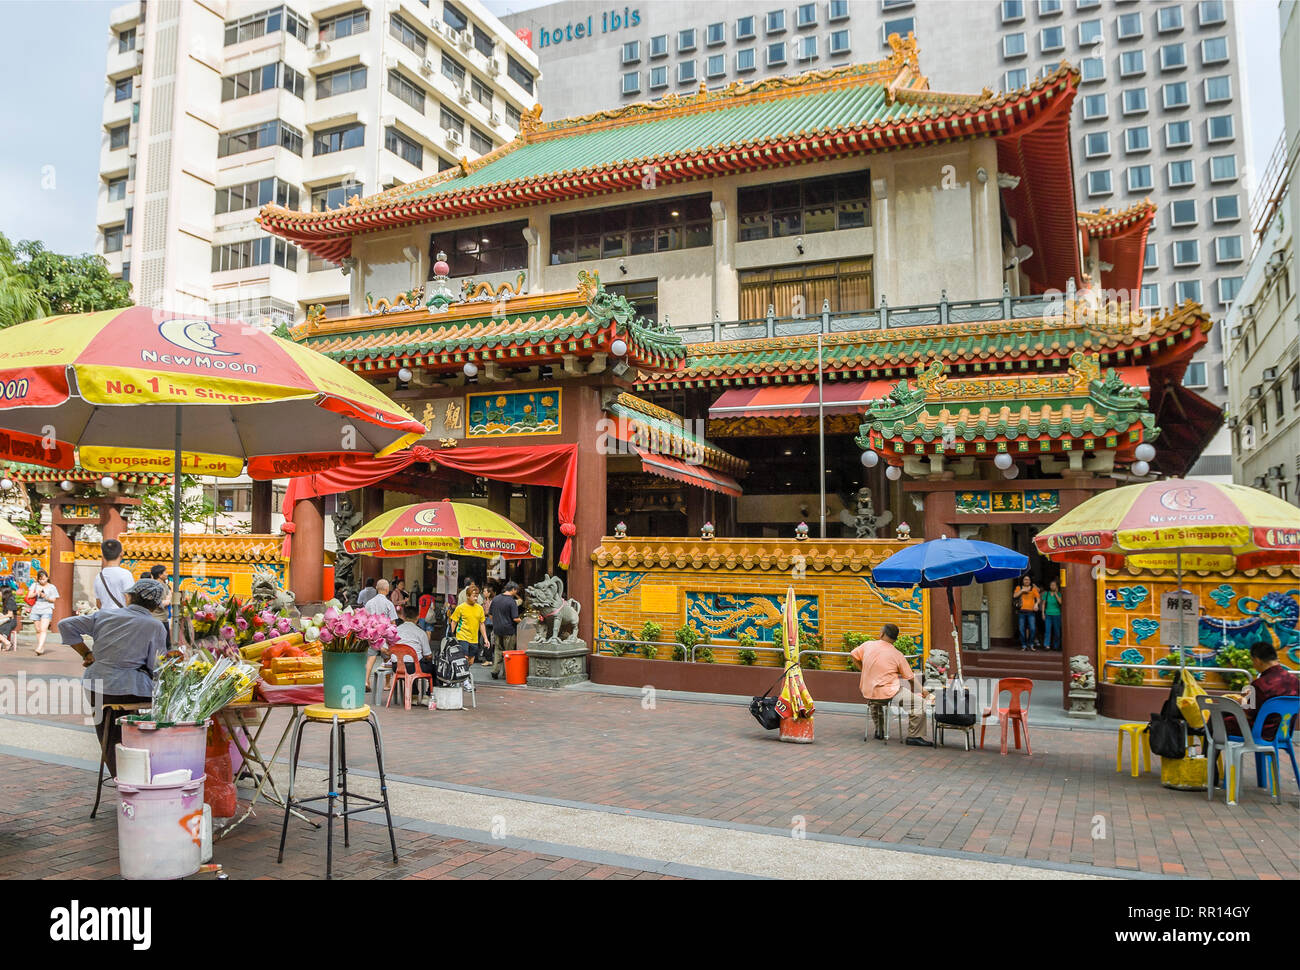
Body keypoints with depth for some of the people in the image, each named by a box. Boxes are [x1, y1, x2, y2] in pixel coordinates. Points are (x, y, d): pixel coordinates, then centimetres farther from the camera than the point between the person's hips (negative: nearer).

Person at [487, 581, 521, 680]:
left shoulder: (495, 598, 4)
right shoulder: (512, 601, -15)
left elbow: (490, 614, 11)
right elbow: (515, 619, -18)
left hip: (497, 630, 5)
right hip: (509, 630, -5)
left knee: (497, 651, 14)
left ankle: (495, 672, 10)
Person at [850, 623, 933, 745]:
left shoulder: (868, 645, 0)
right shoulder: (897, 655, -7)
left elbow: (853, 655, 16)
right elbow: (910, 678, 0)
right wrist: (921, 691, 14)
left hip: (867, 692, 6)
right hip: (887, 693, -6)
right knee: (919, 701, -1)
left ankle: (878, 730, 39)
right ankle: (914, 736, -4)